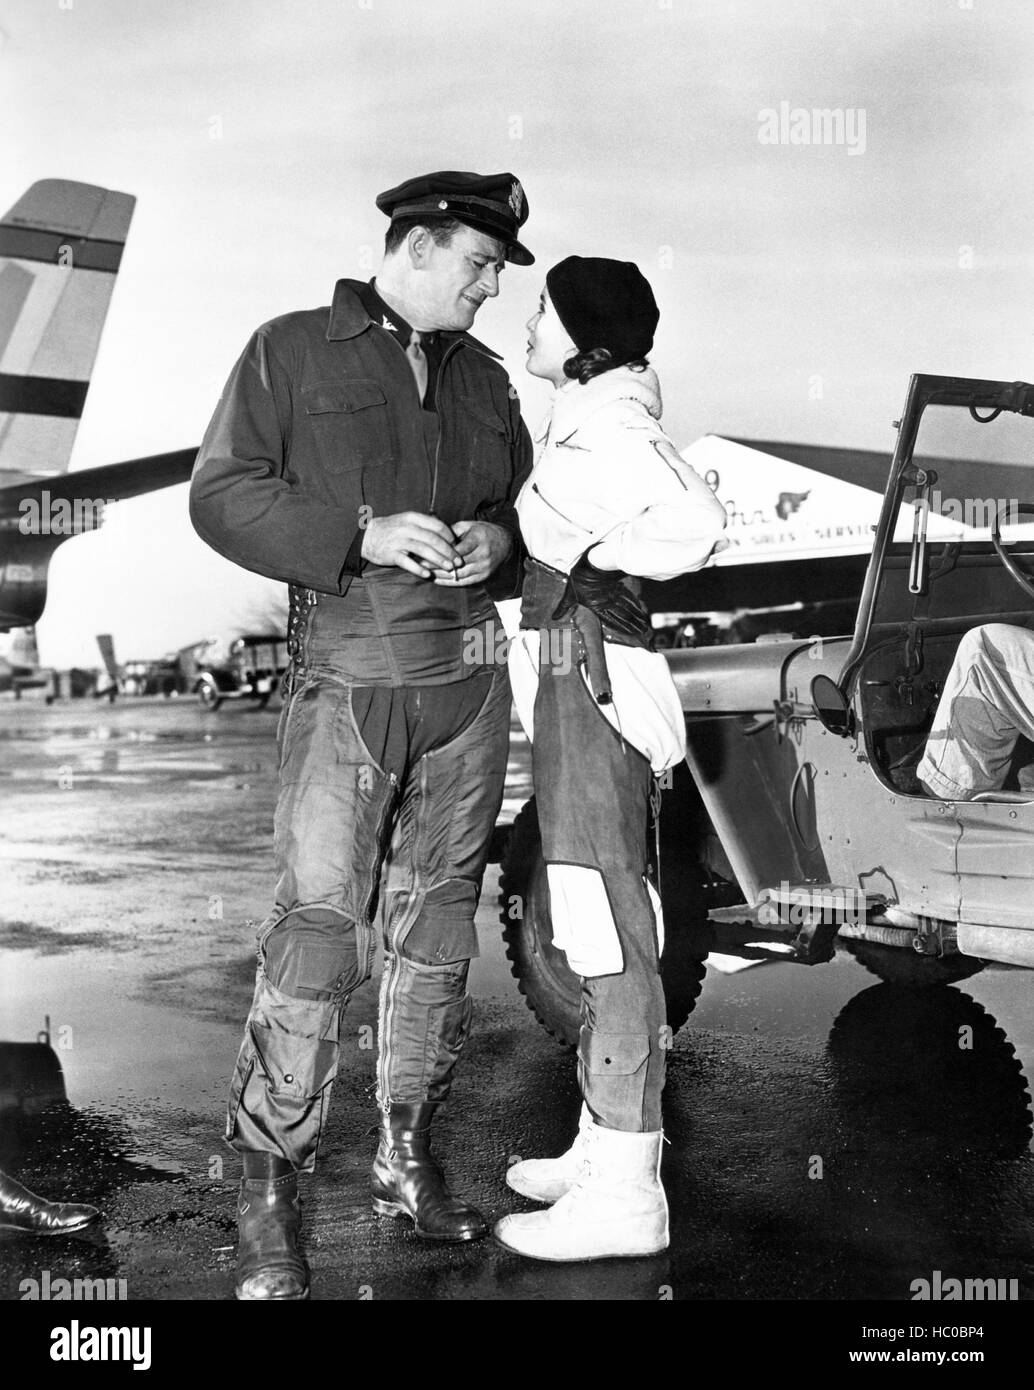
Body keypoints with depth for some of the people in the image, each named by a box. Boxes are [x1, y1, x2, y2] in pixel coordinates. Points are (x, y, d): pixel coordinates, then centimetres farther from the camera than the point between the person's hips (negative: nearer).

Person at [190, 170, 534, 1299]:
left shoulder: (484, 377, 17)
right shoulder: (293, 350, 2)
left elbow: (529, 505, 23)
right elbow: (220, 494, -5)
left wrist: (499, 539, -1)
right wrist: (362, 534, -16)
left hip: (470, 675, 6)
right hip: (346, 675, -5)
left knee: (437, 922, 9)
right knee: (316, 930, -10)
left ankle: (407, 1160, 23)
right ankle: (266, 1196, 2)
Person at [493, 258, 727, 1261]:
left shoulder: (608, 427, -13)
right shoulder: (587, 420, 16)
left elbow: (693, 526, -29)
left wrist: (591, 559, -17)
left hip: (593, 680, -10)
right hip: (571, 679, 10)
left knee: (611, 929, -6)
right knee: (598, 926, 15)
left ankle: (626, 1193, 2)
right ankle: (605, 1148, 27)